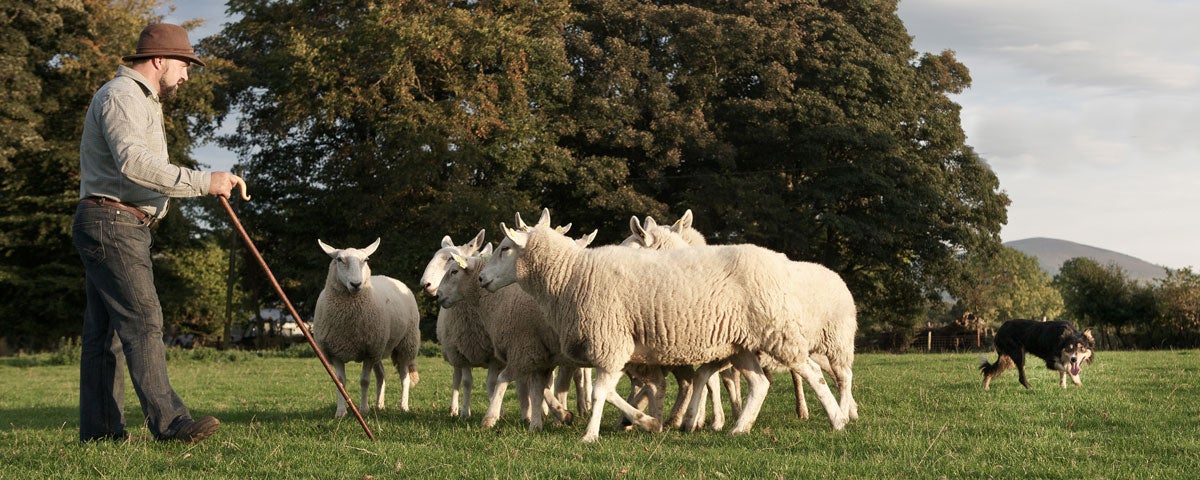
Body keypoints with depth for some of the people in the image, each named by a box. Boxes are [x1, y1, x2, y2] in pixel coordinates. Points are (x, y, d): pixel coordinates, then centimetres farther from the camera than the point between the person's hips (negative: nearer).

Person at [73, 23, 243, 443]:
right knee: (142, 320, -16)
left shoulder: (139, 101, 25)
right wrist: (202, 181, -28)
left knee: (105, 330, 8)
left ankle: (99, 429, 9)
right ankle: (169, 422, -21)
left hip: (125, 226, 11)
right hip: (112, 223, -11)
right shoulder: (123, 95, -11)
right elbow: (133, 162, -26)